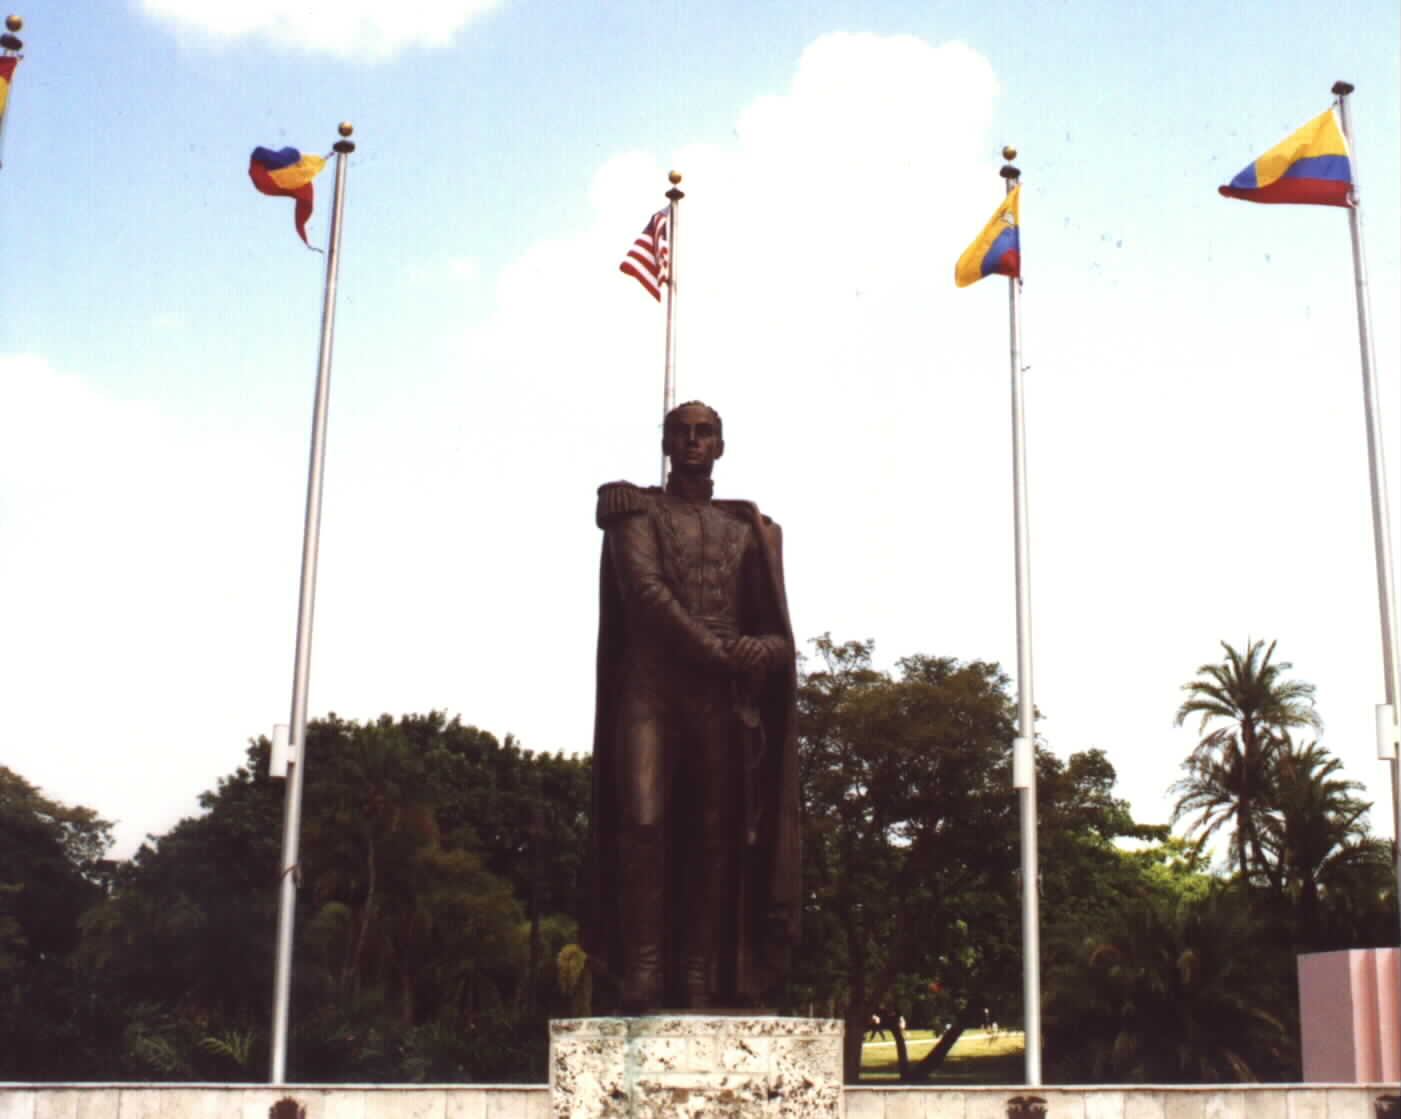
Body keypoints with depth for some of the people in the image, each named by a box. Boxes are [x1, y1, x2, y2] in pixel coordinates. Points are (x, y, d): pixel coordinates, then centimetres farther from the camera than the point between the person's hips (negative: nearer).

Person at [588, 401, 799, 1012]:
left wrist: (761, 652, -12)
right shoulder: (638, 511, 11)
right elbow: (645, 590, -6)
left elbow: (778, 632, 12)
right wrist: (718, 654, -11)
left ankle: (700, 984, -4)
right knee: (645, 821, -16)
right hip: (652, 685, -3)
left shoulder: (748, 528, 20)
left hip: (725, 695, 3)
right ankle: (641, 979, -17)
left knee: (715, 835, -4)